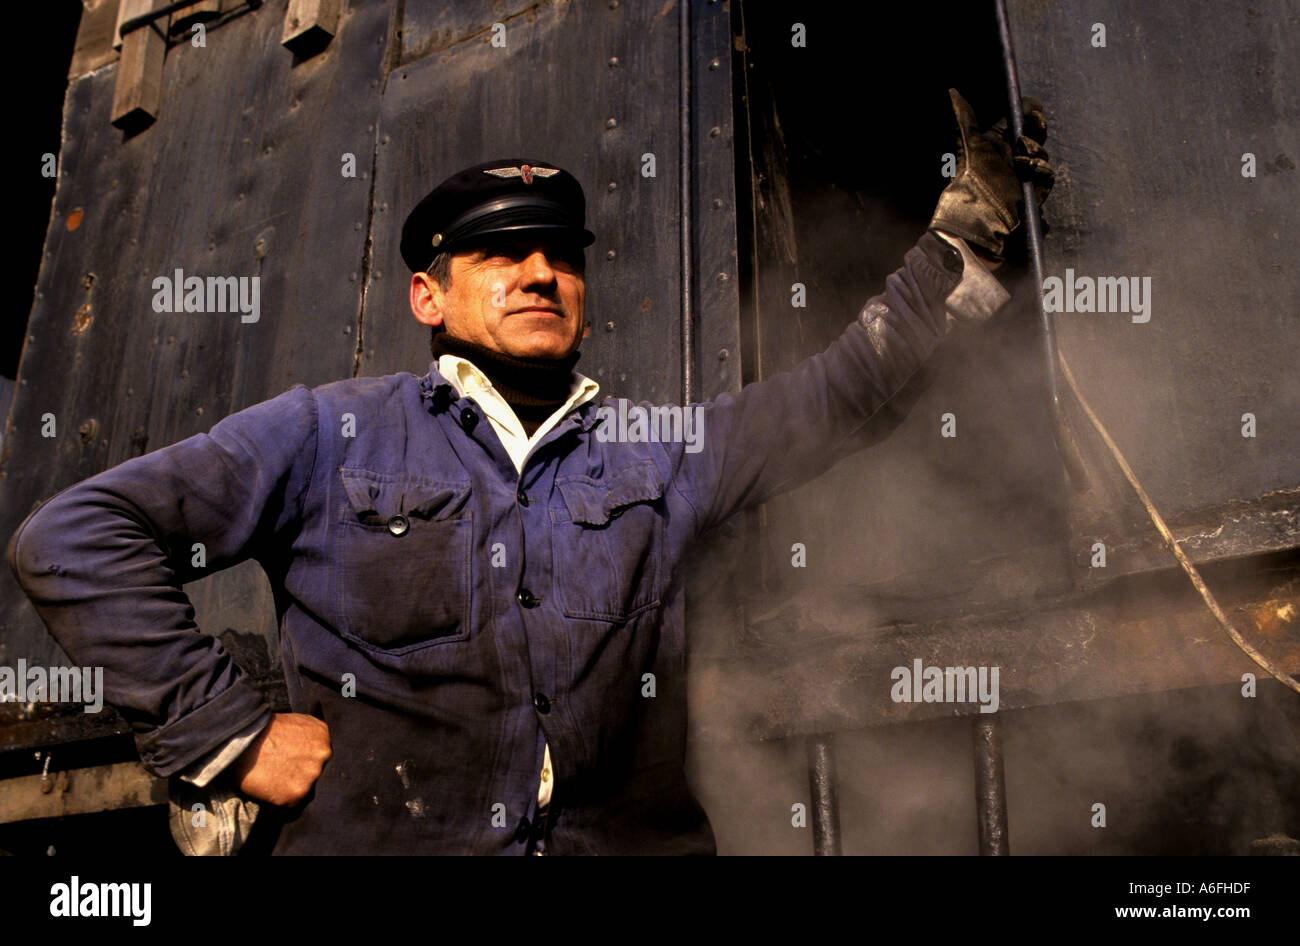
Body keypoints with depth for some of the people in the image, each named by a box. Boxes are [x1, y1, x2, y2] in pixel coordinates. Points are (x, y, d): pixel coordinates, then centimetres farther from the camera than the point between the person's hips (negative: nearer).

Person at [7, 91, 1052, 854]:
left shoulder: (659, 451, 13)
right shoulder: (334, 432, 4)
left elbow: (848, 392, 12)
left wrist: (969, 228, 8)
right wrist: (230, 733, -4)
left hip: (630, 837, 3)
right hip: (376, 837, -2)